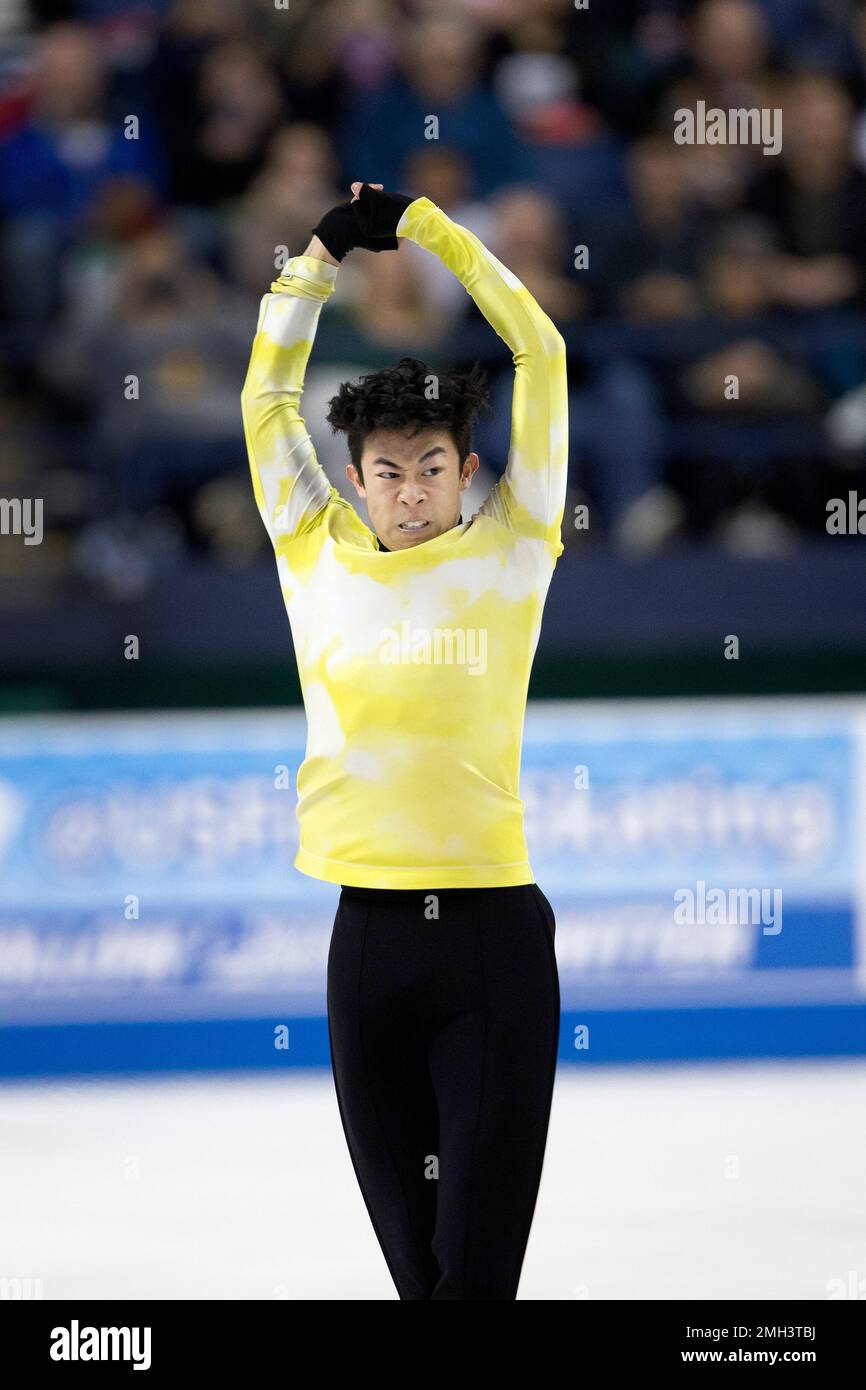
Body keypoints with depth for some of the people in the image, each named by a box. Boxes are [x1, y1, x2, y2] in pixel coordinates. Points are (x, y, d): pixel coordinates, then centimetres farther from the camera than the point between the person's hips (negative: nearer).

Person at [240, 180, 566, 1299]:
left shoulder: (507, 556, 3)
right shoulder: (320, 562, 8)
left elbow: (539, 352, 3)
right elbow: (268, 391, 15)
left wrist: (423, 226, 5)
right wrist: (322, 253, 12)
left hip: (492, 925, -2)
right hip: (369, 933, 2)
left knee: (481, 1251, -4)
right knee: (411, 1249, 7)